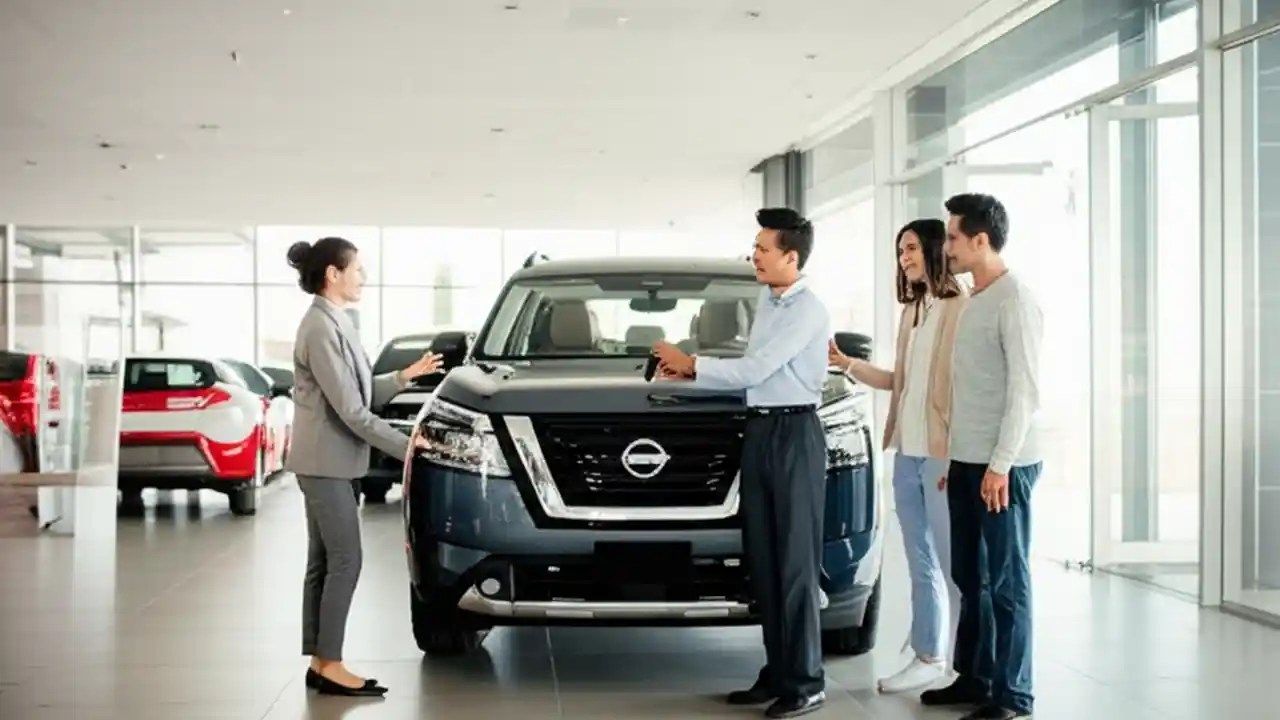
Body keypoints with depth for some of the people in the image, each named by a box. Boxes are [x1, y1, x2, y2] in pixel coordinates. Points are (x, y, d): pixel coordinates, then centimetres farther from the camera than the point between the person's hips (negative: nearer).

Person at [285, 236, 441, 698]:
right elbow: (350, 409, -20)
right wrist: (403, 446, -15)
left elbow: (361, 392, 15)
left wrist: (406, 376, 7)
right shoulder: (321, 327, -18)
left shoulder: (334, 322, 13)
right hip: (325, 460, -10)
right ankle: (330, 666, -1)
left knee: (323, 562, 10)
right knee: (345, 561, -6)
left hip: (326, 460, 10)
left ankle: (319, 663, 14)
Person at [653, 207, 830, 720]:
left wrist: (690, 363, -8)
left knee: (795, 561, -5)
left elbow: (754, 370, -18)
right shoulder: (767, 302, 15)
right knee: (762, 559, 9)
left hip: (794, 434, -9)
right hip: (760, 432, 9)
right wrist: (692, 372, 7)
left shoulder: (807, 310, -13)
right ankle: (777, 672, 16)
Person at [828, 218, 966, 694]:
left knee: (952, 563, -2)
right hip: (906, 452, 8)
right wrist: (848, 364, 11)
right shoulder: (911, 310, 16)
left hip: (942, 453, -8)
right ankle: (928, 656, 18)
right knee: (921, 565, 12)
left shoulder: (961, 309, -10)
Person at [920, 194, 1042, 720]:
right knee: (970, 577, 14)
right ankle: (973, 677, 24)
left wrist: (1000, 463, -20)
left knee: (1006, 579, -3)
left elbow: (1025, 390, -17)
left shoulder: (1014, 300, -13)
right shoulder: (974, 301, 14)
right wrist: (956, 459, 17)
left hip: (1002, 465, -9)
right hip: (967, 462, 9)